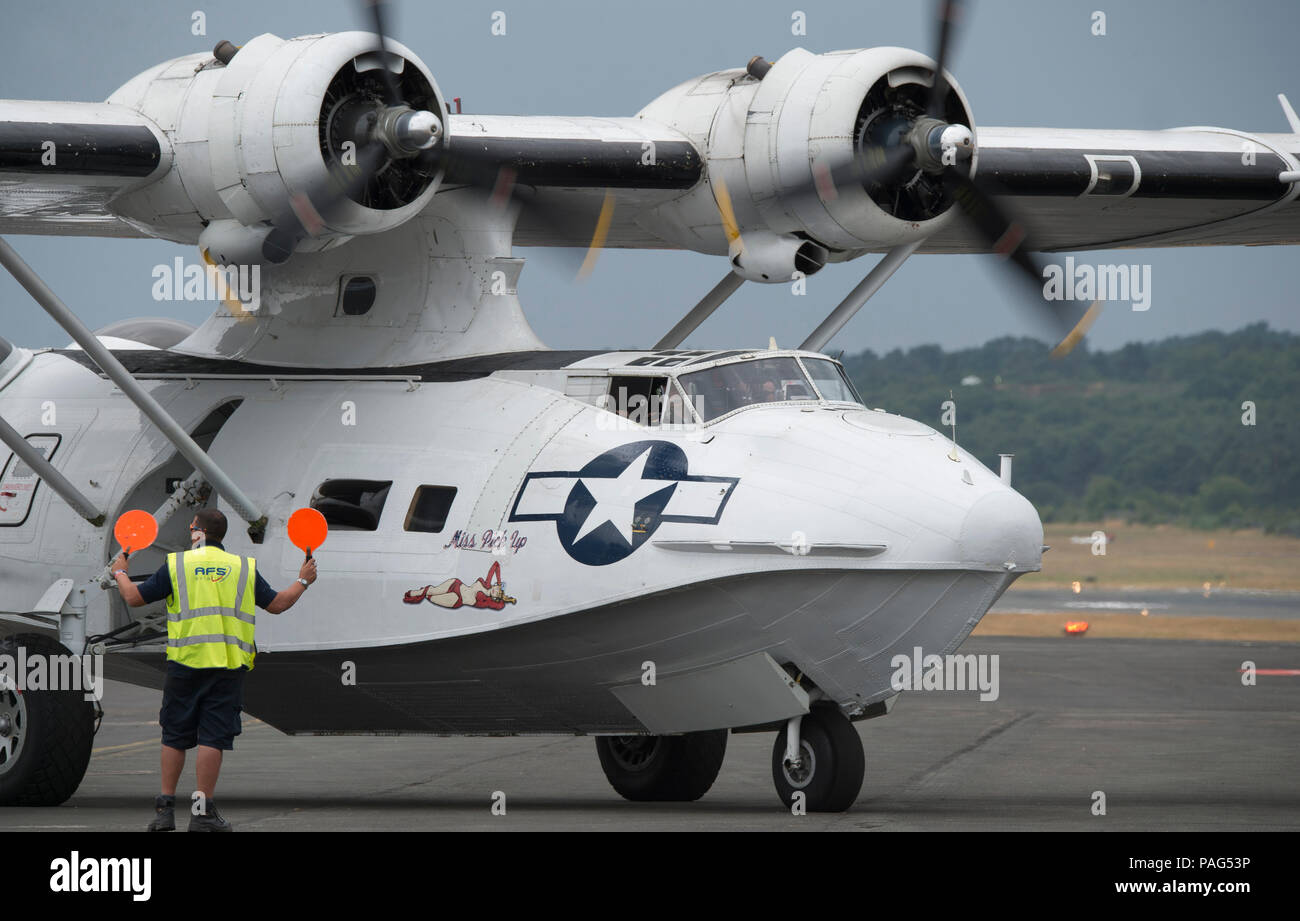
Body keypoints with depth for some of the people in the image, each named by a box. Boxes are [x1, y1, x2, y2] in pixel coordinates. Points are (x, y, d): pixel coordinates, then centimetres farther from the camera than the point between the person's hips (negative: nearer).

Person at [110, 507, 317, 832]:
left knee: (175, 737, 10)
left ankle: (165, 807, 10)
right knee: (212, 738, 0)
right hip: (228, 666, 0)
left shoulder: (176, 565, 2)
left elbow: (134, 597, 5)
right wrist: (303, 581, 29)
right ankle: (202, 811, -3)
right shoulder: (243, 568, 6)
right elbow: (277, 604, 11)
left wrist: (120, 573, 26)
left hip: (184, 664, 0)